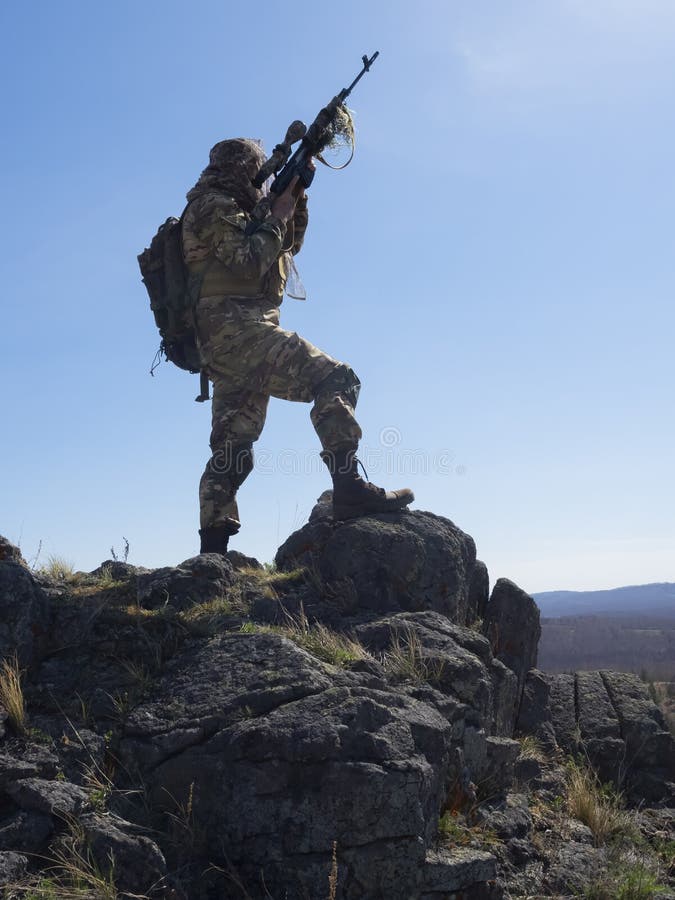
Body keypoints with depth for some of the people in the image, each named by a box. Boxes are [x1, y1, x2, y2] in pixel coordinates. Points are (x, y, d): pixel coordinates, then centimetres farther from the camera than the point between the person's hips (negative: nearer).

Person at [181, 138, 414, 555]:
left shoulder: (230, 209, 28)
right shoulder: (215, 206, -2)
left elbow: (289, 244, 31)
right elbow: (249, 263, -15)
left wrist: (295, 199, 17)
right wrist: (278, 216, -4)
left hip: (222, 347, 11)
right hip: (236, 329, -11)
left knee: (232, 449, 6)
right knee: (335, 378, -19)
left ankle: (212, 554, 5)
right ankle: (350, 488, -31)